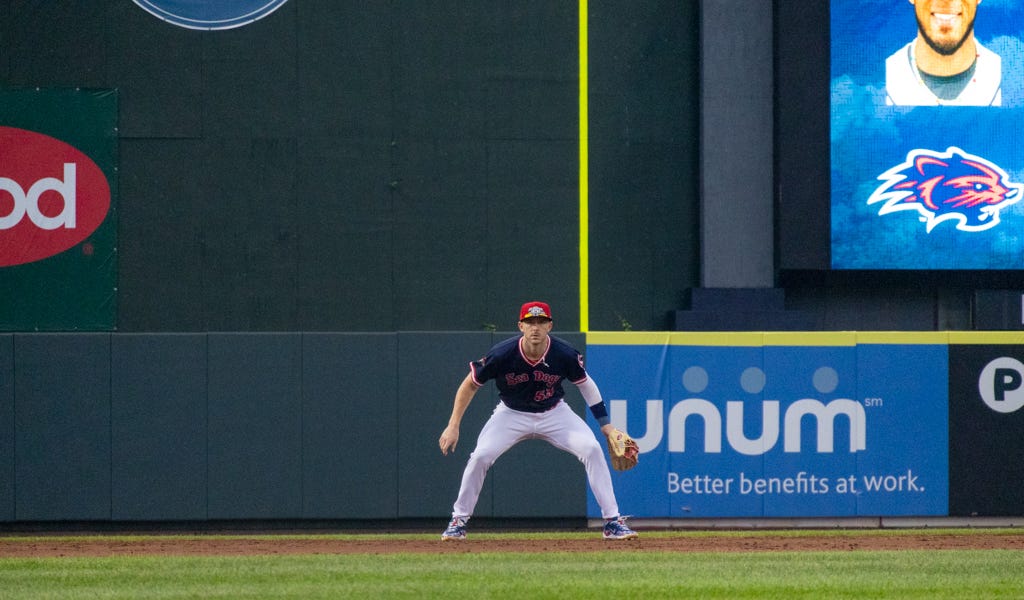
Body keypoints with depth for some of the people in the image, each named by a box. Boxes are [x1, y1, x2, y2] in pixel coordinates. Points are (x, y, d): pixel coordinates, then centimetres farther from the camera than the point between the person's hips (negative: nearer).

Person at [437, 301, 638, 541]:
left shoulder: (565, 355, -22)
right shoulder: (502, 354, -25)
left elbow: (585, 384, -3)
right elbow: (469, 385, -12)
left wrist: (606, 425, -4)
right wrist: (453, 426, -15)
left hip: (554, 413, 1)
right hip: (512, 414, -1)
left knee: (592, 449, -18)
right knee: (481, 456, -21)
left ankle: (613, 522, -9)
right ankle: (458, 522, -2)